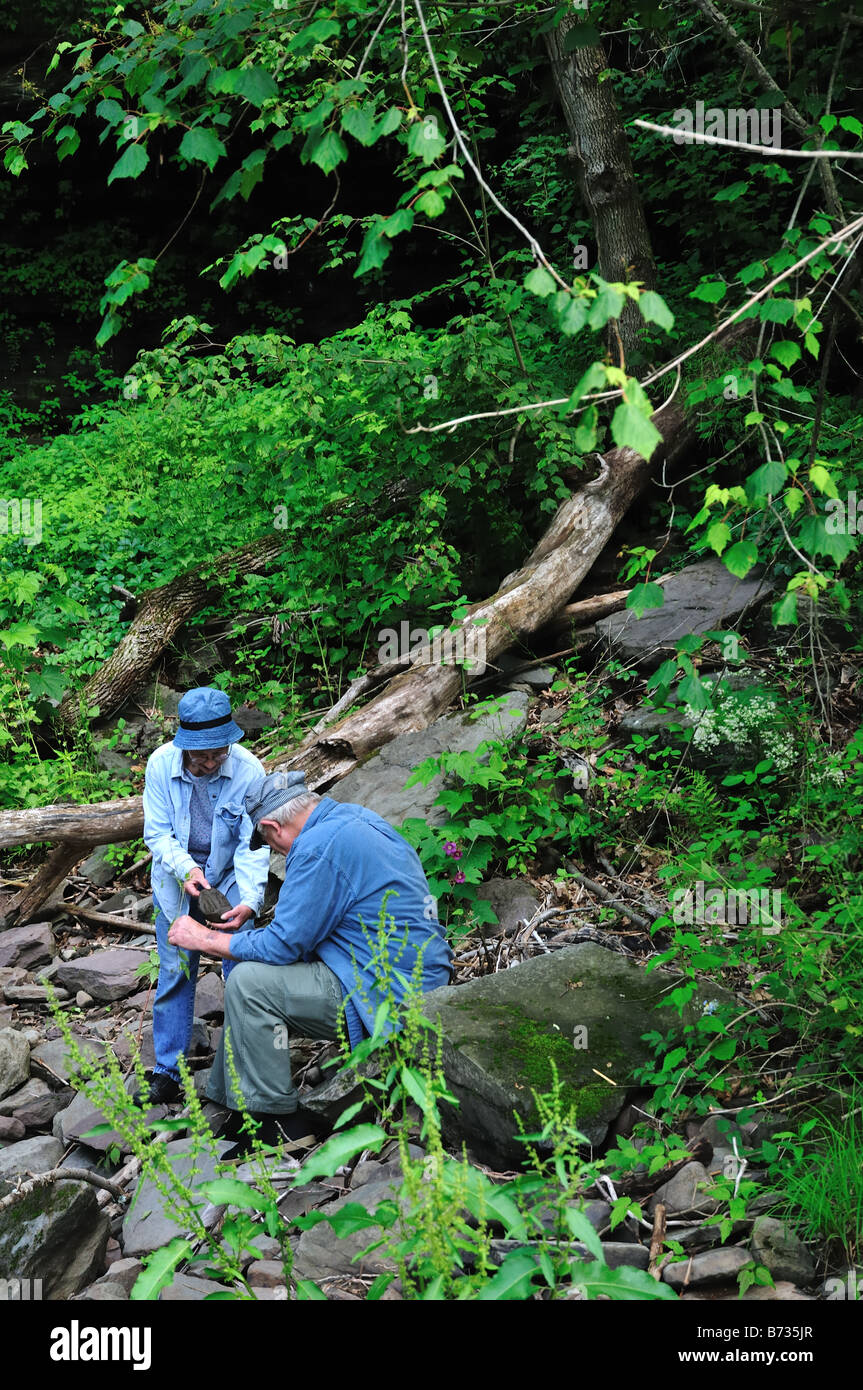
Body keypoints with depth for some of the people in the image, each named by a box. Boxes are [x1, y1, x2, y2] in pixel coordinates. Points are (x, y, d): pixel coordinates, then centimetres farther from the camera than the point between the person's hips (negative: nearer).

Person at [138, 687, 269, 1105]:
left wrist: (249, 900, -33)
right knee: (175, 972, 5)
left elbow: (253, 844, -20)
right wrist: (186, 869, -30)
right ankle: (167, 1074, 15)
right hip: (177, 880, 1)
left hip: (230, 878, -1)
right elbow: (157, 833, -12)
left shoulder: (249, 770, -23)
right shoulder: (161, 764, -19)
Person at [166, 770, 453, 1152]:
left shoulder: (319, 846, -20)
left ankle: (280, 1122, -4)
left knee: (248, 983, -13)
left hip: (385, 992, -11)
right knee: (253, 973, 15)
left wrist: (204, 939, -4)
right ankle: (227, 1101, 17)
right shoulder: (355, 817, 11)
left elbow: (283, 946, -17)